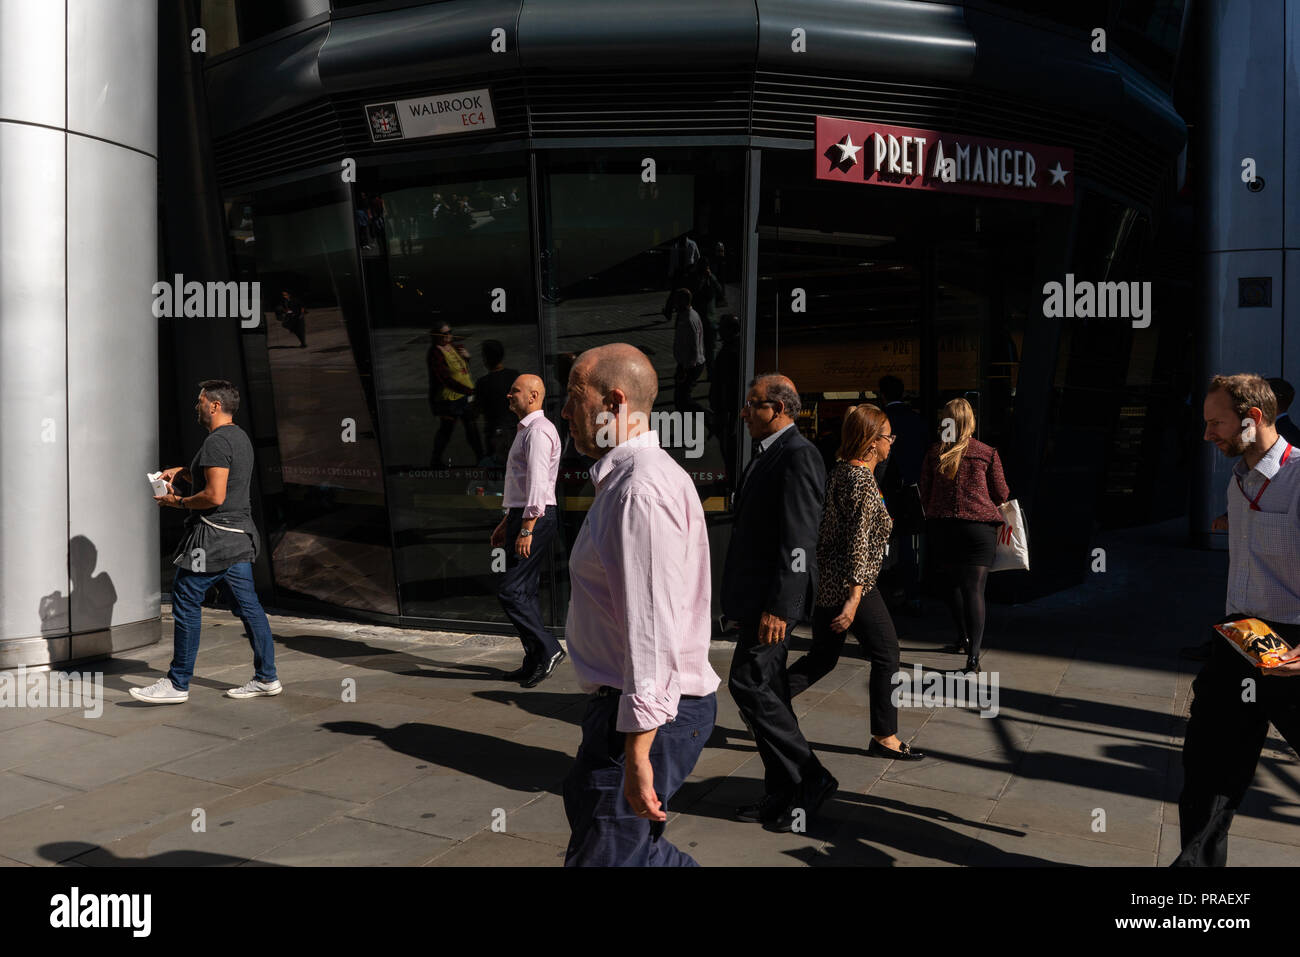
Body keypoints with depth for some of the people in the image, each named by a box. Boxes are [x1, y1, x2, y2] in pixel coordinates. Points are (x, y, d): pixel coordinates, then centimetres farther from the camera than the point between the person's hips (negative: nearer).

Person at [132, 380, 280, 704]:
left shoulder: (217, 441, -15)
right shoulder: (240, 437, 16)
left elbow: (215, 496, -22)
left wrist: (178, 502, -9)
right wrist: (181, 471, 18)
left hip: (214, 536, -10)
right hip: (239, 533, 10)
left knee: (186, 604, -1)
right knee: (248, 605, 9)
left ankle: (177, 684, 7)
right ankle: (266, 678, 13)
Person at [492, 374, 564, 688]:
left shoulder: (538, 430, -12)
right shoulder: (524, 430, 21)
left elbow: (537, 483, -21)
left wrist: (526, 529, -24)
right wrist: (506, 523, 26)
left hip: (534, 519, -11)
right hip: (521, 516, 11)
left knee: (510, 591, -11)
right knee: (524, 592, 11)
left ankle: (548, 649, -5)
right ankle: (535, 662, 16)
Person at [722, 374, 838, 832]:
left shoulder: (797, 455, -16)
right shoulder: (770, 455, 15)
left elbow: (798, 539, -22)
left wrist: (778, 606, -24)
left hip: (773, 597, -10)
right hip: (756, 596, 10)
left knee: (749, 684, -9)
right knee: (766, 689, 13)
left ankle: (810, 779, 5)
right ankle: (782, 793, 22)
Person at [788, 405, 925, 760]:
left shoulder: (839, 471, 10)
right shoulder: (864, 482, -17)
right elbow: (859, 542, -22)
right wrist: (854, 598, -24)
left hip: (825, 581, 9)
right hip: (851, 585, -9)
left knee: (822, 657, 16)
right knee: (886, 655, 5)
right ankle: (884, 737, 14)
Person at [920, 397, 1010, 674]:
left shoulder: (934, 453, 1)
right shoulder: (987, 453, -4)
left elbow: (925, 494, 5)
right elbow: (1001, 494, 4)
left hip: (941, 526, 2)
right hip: (978, 526, -2)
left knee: (954, 584, 20)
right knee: (974, 588, -5)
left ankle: (964, 637, 36)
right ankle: (973, 656, -13)